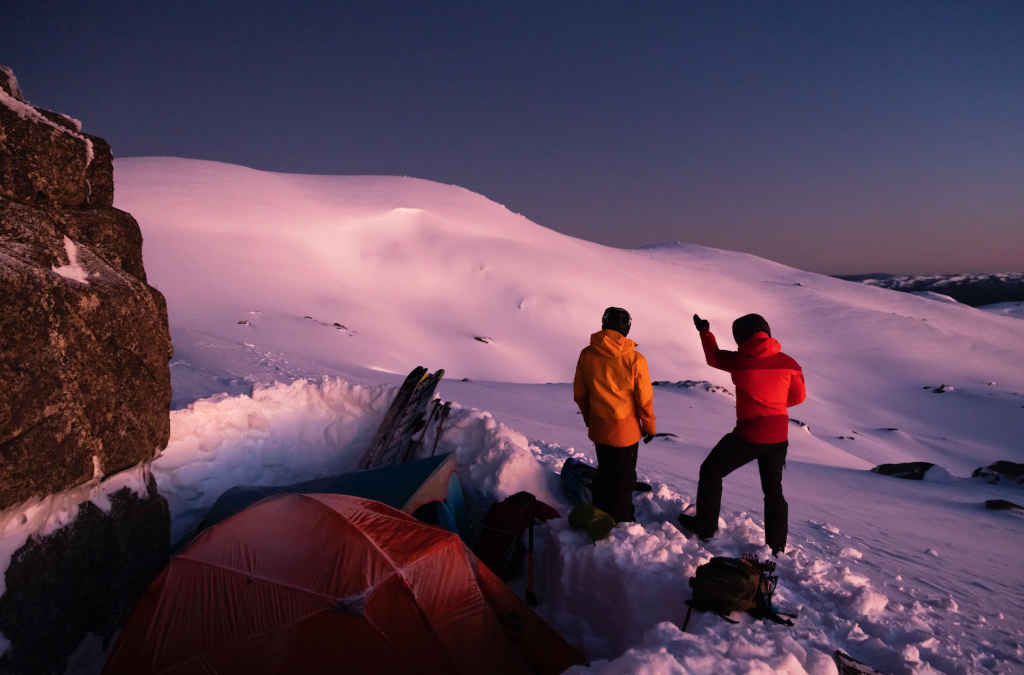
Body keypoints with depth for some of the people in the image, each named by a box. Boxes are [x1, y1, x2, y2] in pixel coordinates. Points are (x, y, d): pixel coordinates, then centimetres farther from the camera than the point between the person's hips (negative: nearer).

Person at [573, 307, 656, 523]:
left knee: (604, 471, 23)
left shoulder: (587, 355, -8)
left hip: (598, 427, 4)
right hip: (626, 430, -4)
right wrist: (649, 426, 6)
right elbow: (644, 398, -10)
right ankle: (620, 522, 24)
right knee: (624, 477, 13)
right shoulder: (635, 359, -19)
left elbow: (580, 393, 2)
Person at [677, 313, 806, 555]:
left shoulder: (738, 361, -12)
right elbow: (798, 396, 9)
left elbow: (713, 357, 9)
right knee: (773, 489, 18)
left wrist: (705, 331, 25)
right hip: (779, 437, 4)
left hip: (749, 435, -4)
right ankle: (776, 547, 23)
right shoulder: (788, 363, -3)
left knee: (711, 471, 15)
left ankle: (705, 525, 22)